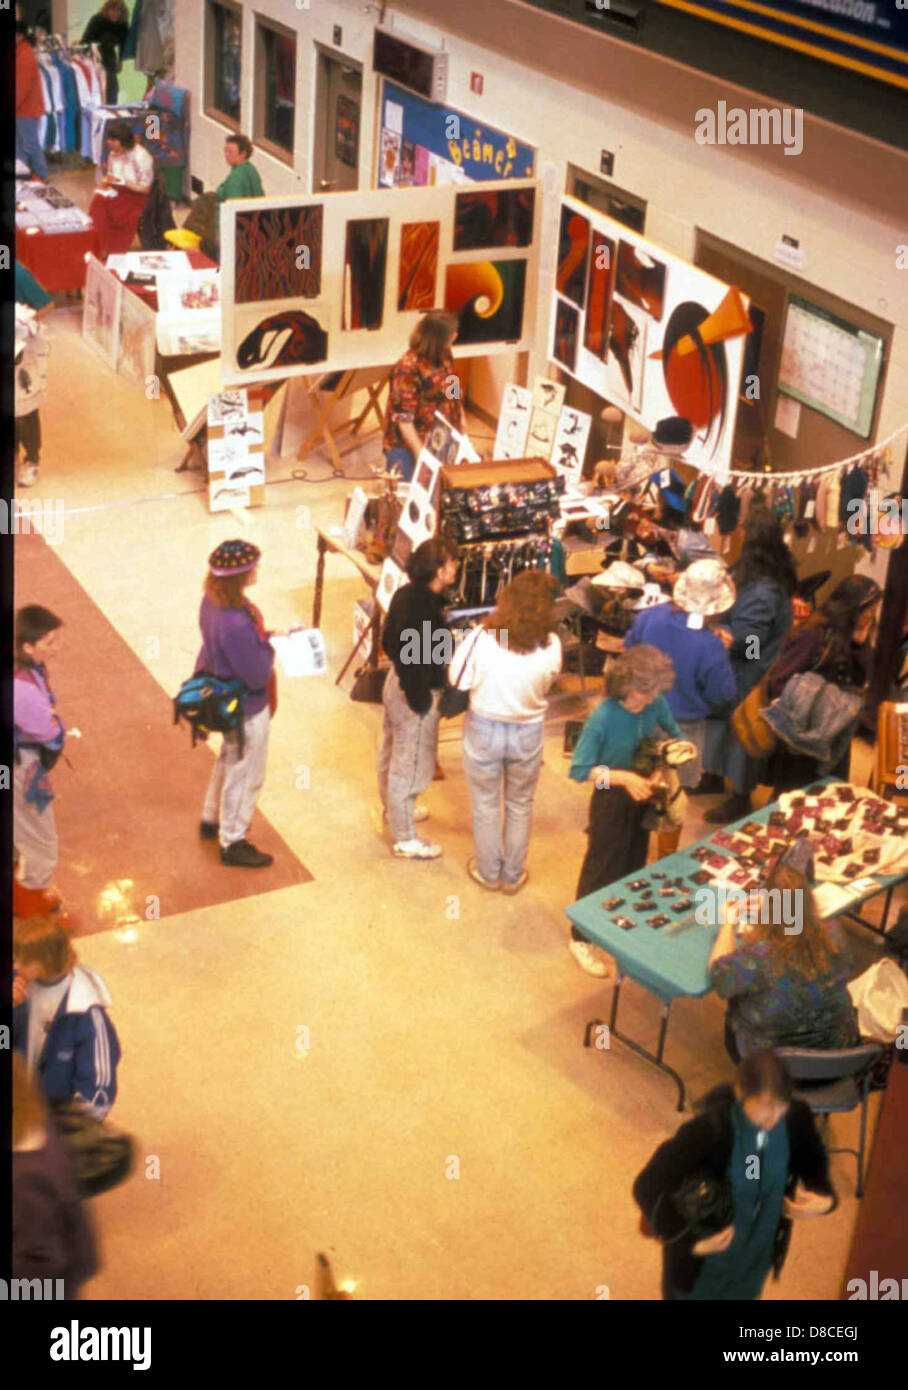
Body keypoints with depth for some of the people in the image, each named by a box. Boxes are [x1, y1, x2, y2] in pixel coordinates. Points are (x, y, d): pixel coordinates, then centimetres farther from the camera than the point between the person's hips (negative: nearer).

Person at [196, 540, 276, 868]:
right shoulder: (235, 624, -39)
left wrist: (262, 636, -3)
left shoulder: (213, 598, -11)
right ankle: (232, 844, 31)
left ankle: (212, 821, 51)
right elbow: (258, 675, -31)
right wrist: (268, 646, -15)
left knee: (229, 761, 31)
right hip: (247, 709, -9)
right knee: (246, 775, 13)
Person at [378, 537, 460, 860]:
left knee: (392, 754, 28)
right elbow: (419, 664, -29)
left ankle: (394, 810, 52)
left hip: (396, 681, 10)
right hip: (415, 695, -10)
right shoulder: (425, 611, -33)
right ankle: (404, 839, 22)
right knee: (411, 766, 7)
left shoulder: (406, 594, -4)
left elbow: (389, 642, 9)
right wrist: (421, 704, -19)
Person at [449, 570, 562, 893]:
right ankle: (513, 875, 38)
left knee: (485, 804, 22)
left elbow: (458, 680, -11)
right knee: (520, 805, 24)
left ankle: (488, 872, 38)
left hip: (484, 730, -1)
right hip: (528, 733, 1)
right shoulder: (550, 646, -23)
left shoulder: (481, 639, -26)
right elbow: (547, 684, -6)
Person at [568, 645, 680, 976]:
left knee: (634, 864, 24)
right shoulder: (603, 718, -29)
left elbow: (675, 737, 4)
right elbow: (579, 770, -26)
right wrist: (623, 778, -34)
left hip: (643, 797, 6)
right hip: (611, 801, -6)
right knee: (602, 871, 6)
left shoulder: (656, 705, -15)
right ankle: (580, 939, 24)